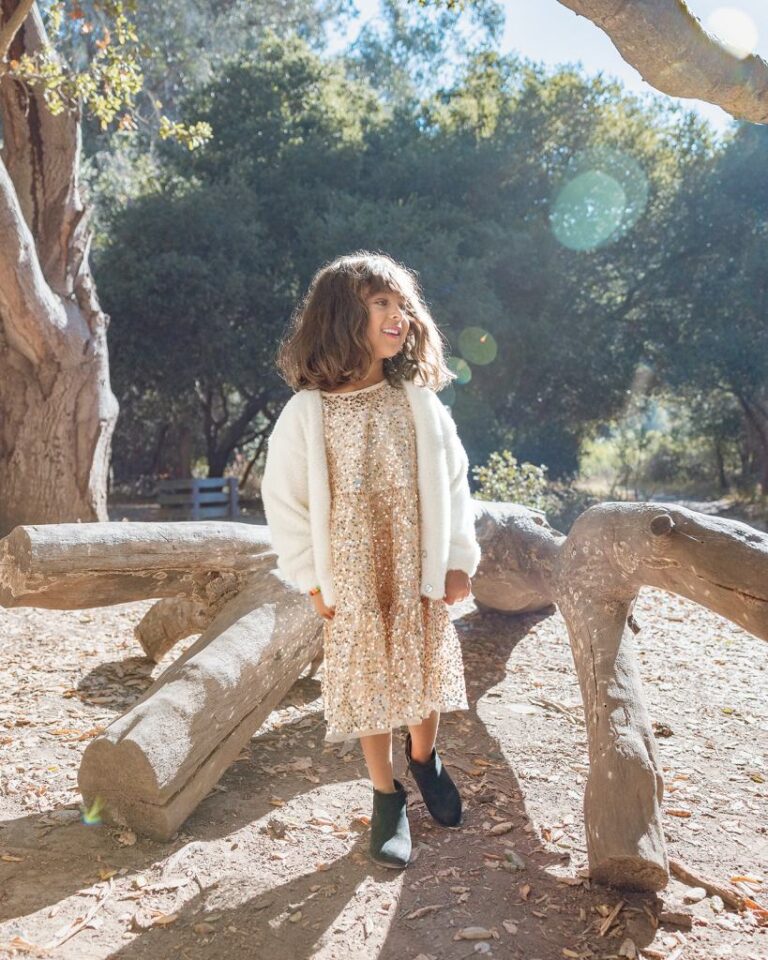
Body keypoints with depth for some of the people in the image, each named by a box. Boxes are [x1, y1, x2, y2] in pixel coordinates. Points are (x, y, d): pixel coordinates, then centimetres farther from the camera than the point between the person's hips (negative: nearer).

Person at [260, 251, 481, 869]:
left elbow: (452, 480, 3)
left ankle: (425, 760, 44)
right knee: (367, 685, 10)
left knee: (426, 673, 15)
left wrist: (460, 558, 0)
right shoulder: (306, 412, -11)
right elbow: (284, 500, -5)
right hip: (352, 582, -2)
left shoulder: (419, 400, -3)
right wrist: (312, 579, -4)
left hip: (421, 572, 2)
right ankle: (387, 796, 30)